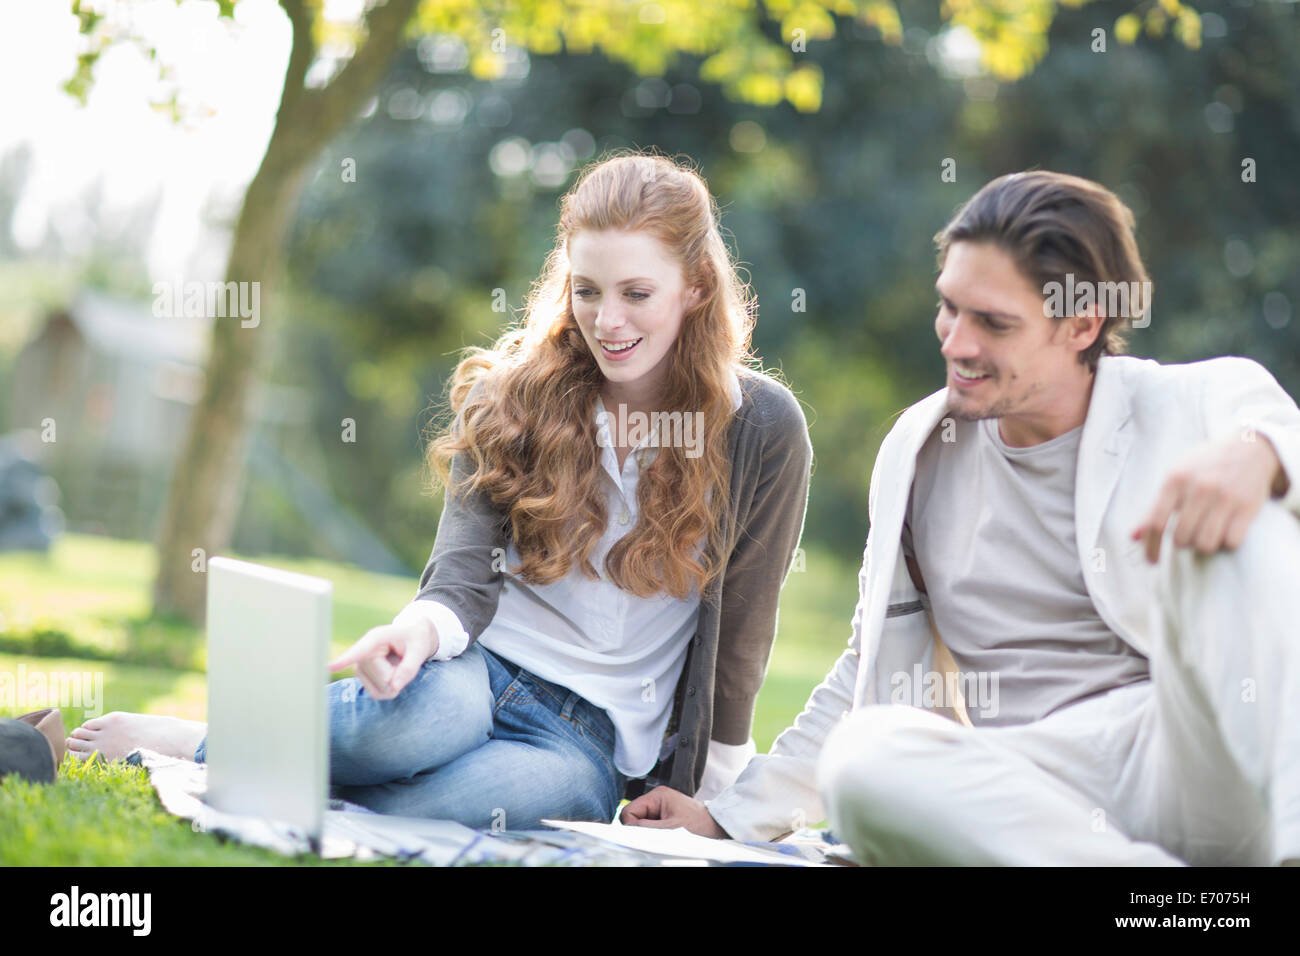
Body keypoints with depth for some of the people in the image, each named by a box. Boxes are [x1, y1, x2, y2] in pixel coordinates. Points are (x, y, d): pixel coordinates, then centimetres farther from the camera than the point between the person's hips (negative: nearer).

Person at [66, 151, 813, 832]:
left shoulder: (762, 430, -3)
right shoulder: (513, 392, 1)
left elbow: (739, 628, 2)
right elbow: (466, 571, -7)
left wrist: (707, 802, 2)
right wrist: (422, 628, -31)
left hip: (598, 739, 0)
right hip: (478, 665, 0)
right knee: (423, 710, -39)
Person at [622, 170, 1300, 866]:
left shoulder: (1195, 405, 5)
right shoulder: (918, 450, 18)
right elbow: (875, 670, 27)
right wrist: (732, 815, 26)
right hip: (1045, 785, 4)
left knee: (1227, 515, -28)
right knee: (863, 755, -29)